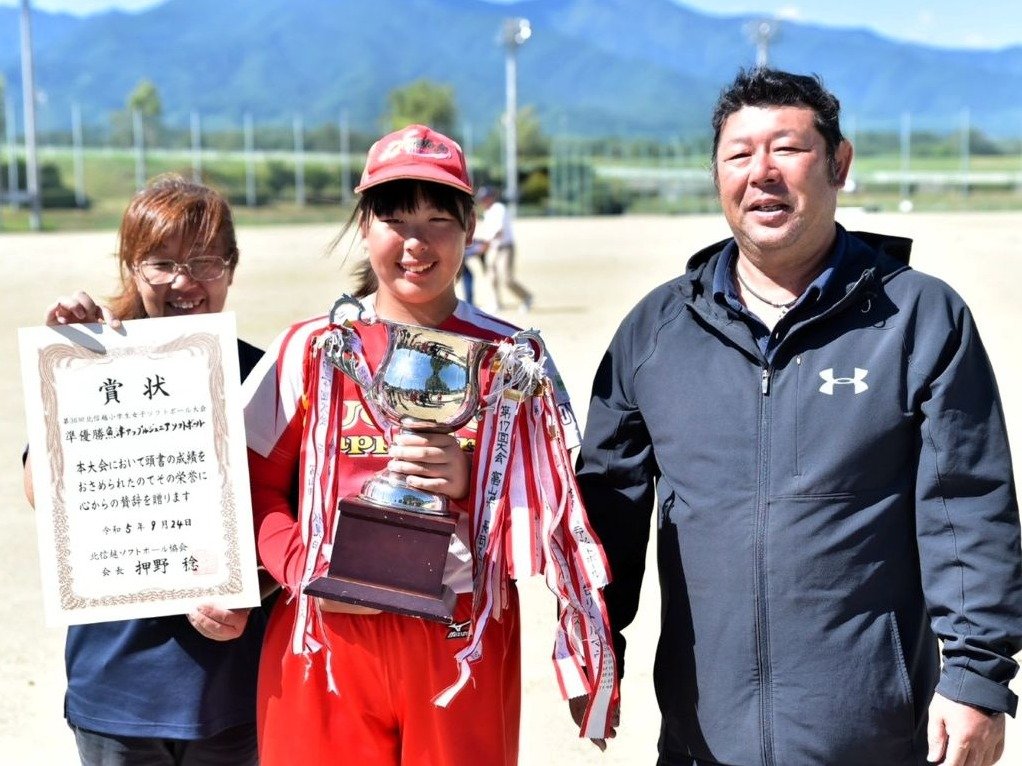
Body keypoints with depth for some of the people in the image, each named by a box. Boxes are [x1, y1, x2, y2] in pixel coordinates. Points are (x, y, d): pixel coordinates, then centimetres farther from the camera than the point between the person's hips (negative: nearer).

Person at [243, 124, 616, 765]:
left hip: (467, 645, 0)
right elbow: (257, 486, 5)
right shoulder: (310, 349, 4)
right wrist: (304, 567, -12)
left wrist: (469, 482, -15)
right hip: (326, 639, 0)